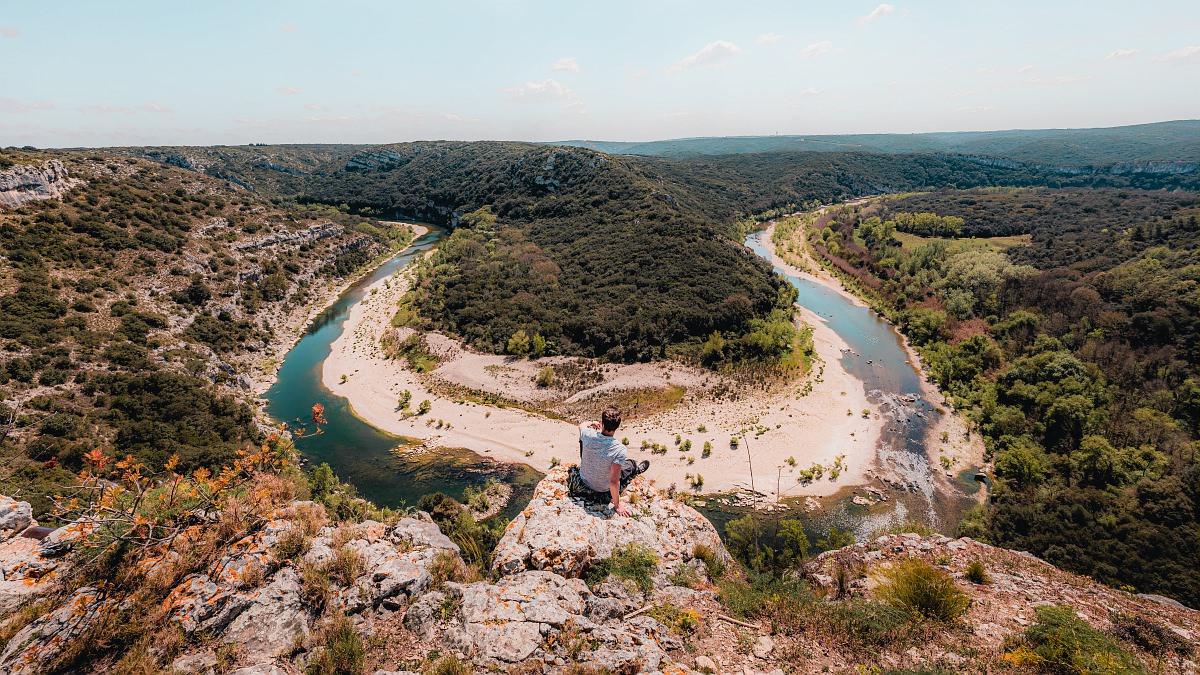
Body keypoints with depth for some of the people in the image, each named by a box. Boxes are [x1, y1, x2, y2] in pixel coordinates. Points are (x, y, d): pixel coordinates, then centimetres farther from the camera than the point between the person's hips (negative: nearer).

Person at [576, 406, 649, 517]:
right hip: (603, 488, -3)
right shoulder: (620, 450, -37)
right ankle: (636, 469, 55)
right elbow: (613, 482, -36)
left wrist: (592, 423, 24)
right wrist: (617, 505, -21)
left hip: (584, 479, 3)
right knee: (630, 464, 20)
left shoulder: (588, 435, -25)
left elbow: (582, 425, 1)